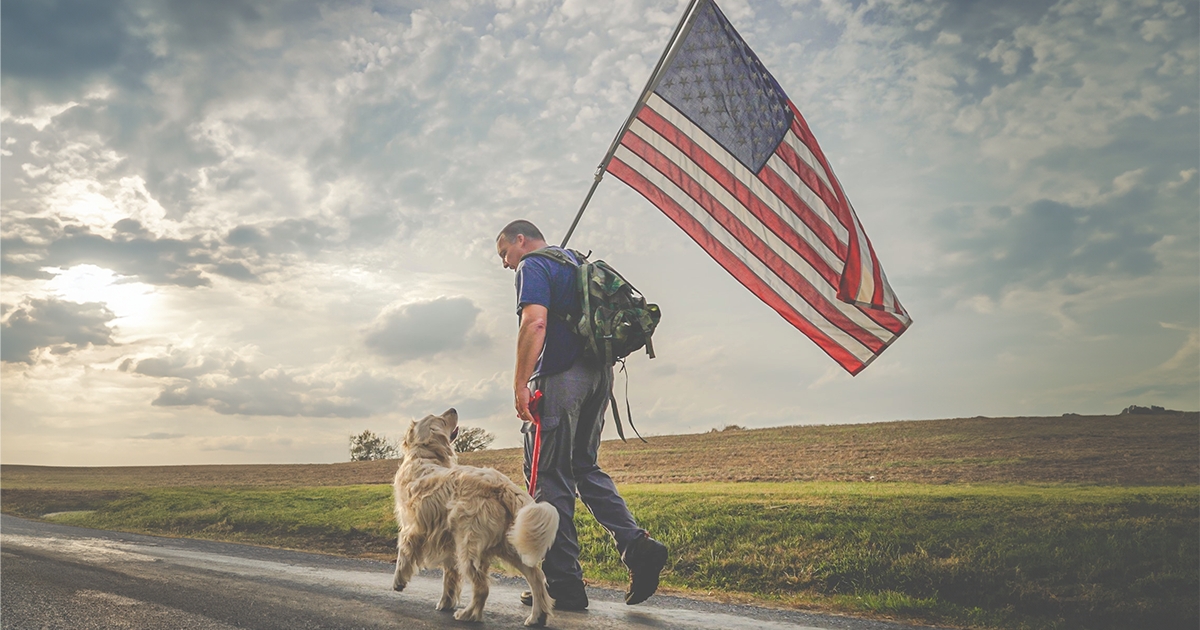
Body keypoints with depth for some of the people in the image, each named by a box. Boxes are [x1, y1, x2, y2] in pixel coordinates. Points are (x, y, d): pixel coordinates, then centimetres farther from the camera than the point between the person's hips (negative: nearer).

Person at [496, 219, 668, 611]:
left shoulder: (533, 267, -2)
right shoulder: (577, 263, 24)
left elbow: (535, 322, -19)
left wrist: (520, 384, -19)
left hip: (560, 378, -9)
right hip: (598, 373, 9)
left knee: (551, 477, -2)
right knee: (585, 467, 17)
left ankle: (563, 585, 2)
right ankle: (636, 545, 0)